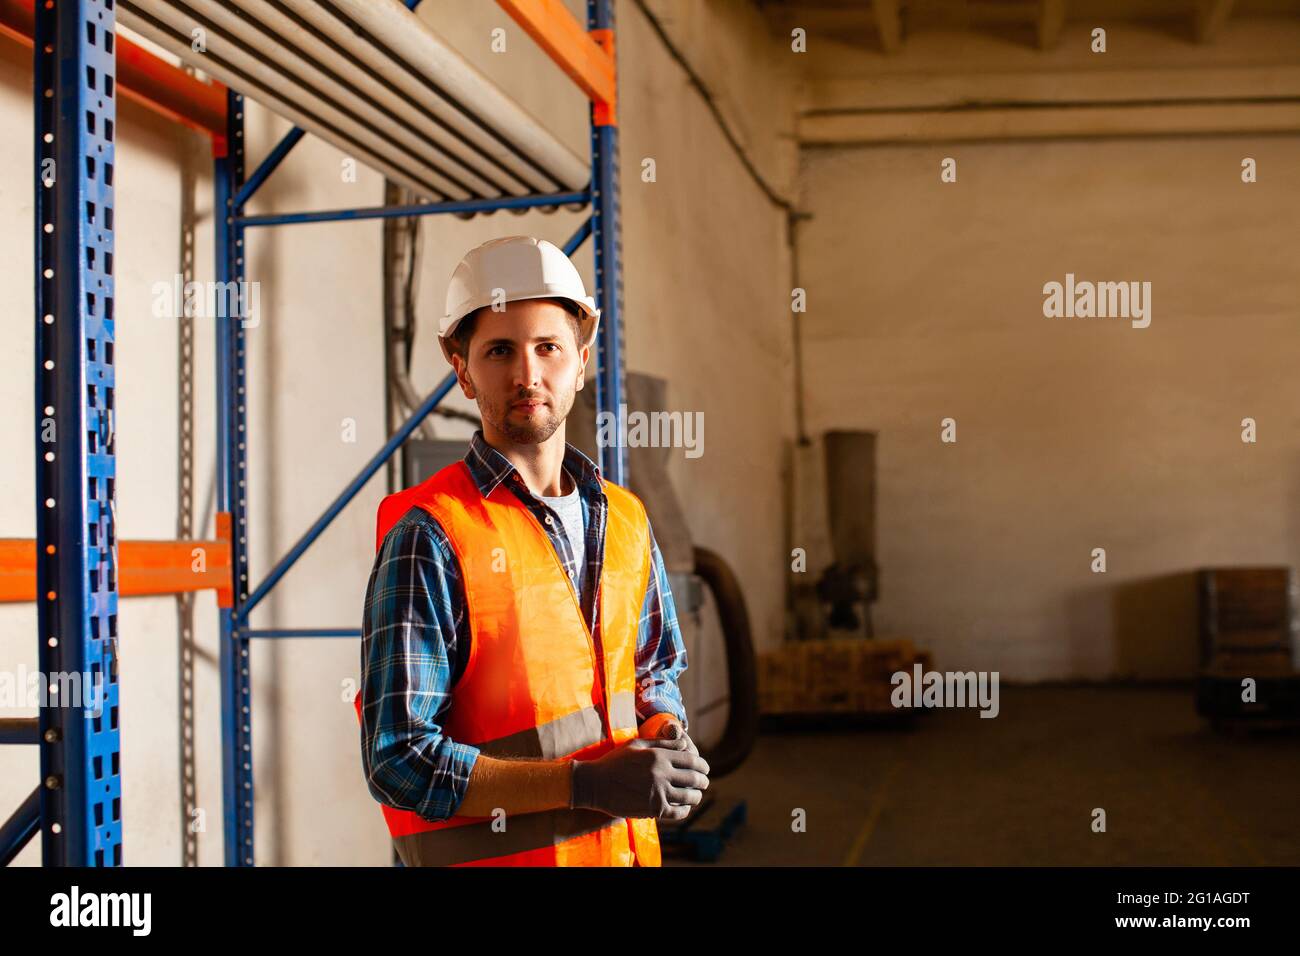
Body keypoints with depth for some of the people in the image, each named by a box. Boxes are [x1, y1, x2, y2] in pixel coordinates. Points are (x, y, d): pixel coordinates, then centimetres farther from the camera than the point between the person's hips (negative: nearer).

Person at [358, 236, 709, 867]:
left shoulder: (625, 521, 2)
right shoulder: (430, 537, -16)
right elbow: (400, 761, -19)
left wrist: (670, 745, -6)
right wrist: (590, 783, -23)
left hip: (628, 846, 5)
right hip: (498, 856, -5)